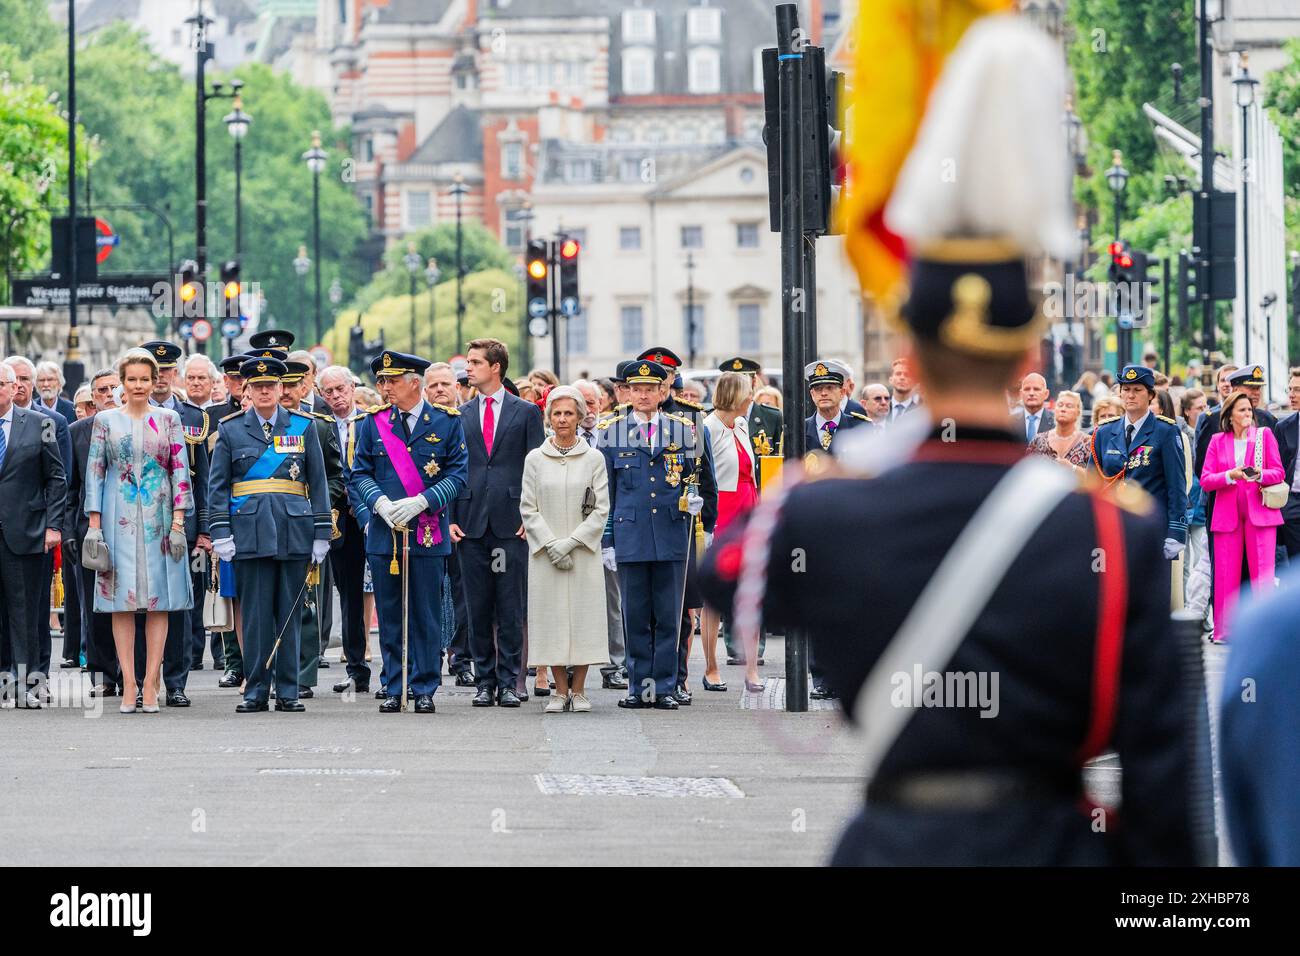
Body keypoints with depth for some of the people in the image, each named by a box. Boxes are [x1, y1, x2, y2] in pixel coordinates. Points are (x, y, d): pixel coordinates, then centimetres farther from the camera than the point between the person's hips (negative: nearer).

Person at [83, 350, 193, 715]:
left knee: (159, 600, -2)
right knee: (122, 601, -3)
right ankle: (129, 685, -2)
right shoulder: (106, 421, 6)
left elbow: (180, 471, 3)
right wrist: (94, 524, -2)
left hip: (160, 518, 0)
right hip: (119, 519, 0)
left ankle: (150, 684, 0)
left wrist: (178, 521, -5)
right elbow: (94, 472, 5)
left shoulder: (168, 420, 6)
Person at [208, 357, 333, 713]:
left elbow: (317, 483, 8)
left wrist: (321, 534, 3)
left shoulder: (304, 426, 8)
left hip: (294, 531, 1)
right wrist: (220, 534, -3)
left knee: (289, 613, 4)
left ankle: (288, 692, 9)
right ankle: (255, 691, 5)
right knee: (255, 613, -1)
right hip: (250, 532, -1)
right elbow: (219, 486, 5)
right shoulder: (230, 429, 6)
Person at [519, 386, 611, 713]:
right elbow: (528, 508, 2)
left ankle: (578, 690, 5)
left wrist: (571, 542, -10)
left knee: (583, 616, -2)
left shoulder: (594, 458, 3)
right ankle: (560, 690, 6)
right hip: (545, 552, 0)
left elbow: (601, 509, -1)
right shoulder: (535, 459, 4)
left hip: (584, 552, 0)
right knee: (552, 617, 0)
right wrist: (551, 544, -9)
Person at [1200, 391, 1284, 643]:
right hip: (1227, 513, 1)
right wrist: (1231, 475, -15)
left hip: (1260, 511, -1)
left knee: (1262, 573, -7)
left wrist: (1260, 475, -18)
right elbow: (1205, 480, 1)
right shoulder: (1217, 441, 8)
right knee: (1226, 574, 1)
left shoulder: (1264, 435, 6)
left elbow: (1279, 472, 2)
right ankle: (1223, 630, 9)